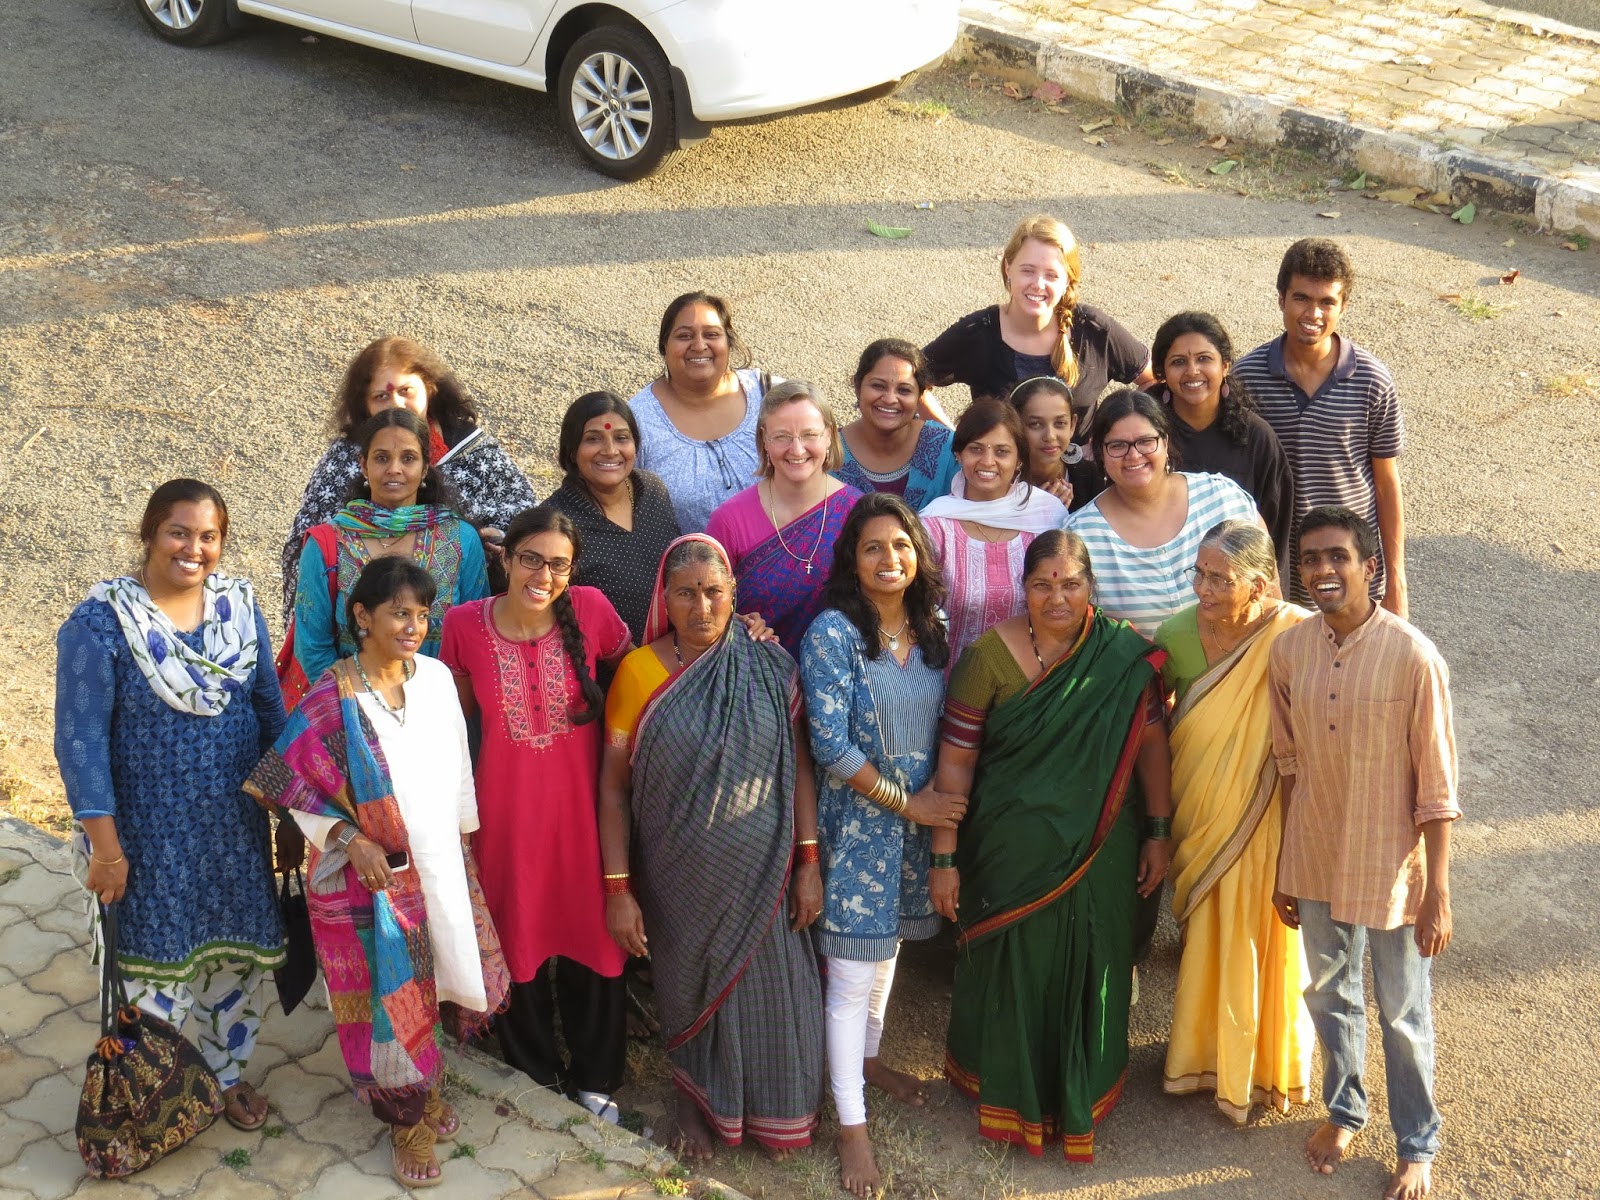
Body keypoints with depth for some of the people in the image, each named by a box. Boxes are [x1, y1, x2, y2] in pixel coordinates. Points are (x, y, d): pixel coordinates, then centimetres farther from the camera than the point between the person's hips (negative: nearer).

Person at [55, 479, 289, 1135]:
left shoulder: (239, 604, -1)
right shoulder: (102, 621, -15)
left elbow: (269, 705, 7)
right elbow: (80, 738, -13)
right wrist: (104, 845, -15)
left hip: (236, 821, 4)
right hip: (151, 828, -4)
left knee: (237, 953, 14)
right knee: (157, 962, 5)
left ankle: (228, 1073, 36)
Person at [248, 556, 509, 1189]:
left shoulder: (436, 678, -5)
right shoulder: (330, 700, -18)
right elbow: (293, 786, -11)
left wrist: (463, 842, 12)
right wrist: (348, 838, -21)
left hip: (441, 868, 4)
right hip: (368, 879, -4)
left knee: (435, 984, 16)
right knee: (387, 1000, 5)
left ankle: (425, 1087, 42)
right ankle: (406, 1119, 25)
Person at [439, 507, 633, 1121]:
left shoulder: (591, 610, -11)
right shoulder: (465, 624, -10)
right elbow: (458, 713, 6)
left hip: (581, 800, 0)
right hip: (508, 804, 0)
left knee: (592, 938, 10)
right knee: (519, 939, 14)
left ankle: (592, 1078, 33)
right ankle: (534, 1072, 37)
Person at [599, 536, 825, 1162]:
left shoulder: (770, 666, -6)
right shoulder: (639, 671, -10)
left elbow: (799, 765, 0)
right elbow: (614, 784, -7)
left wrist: (809, 862, -3)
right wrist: (618, 889, -9)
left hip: (760, 872, 1)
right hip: (678, 875, -1)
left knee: (768, 990, 11)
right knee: (688, 988, 16)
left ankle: (773, 1113, 36)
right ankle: (694, 1102, 42)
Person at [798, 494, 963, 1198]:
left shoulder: (930, 631, 3)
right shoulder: (833, 631, -16)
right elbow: (831, 747, -19)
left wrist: (939, 799, 0)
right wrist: (908, 802, -14)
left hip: (918, 821, 6)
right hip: (857, 825, -6)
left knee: (888, 946, 21)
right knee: (852, 975, -2)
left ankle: (866, 1060, 43)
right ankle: (852, 1125, 6)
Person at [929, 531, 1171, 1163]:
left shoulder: (1124, 655, -8)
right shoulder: (989, 656, -11)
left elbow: (1151, 742, 0)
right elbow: (956, 760, -8)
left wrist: (1158, 833, 0)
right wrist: (945, 857, -8)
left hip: (1098, 852, 1)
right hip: (1011, 851, -1)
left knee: (1088, 972, 14)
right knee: (1011, 972, 12)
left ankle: (1082, 1097, 37)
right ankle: (1008, 1095, 36)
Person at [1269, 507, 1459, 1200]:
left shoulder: (1413, 658, -21)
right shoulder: (1290, 650, -7)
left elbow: (1436, 787, -14)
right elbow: (1290, 765, 5)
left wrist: (1437, 895, -12)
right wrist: (1285, 871, 9)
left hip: (1391, 870, -4)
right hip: (1316, 865, 4)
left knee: (1403, 1014, 13)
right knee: (1329, 995, 23)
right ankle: (1344, 1109, 47)